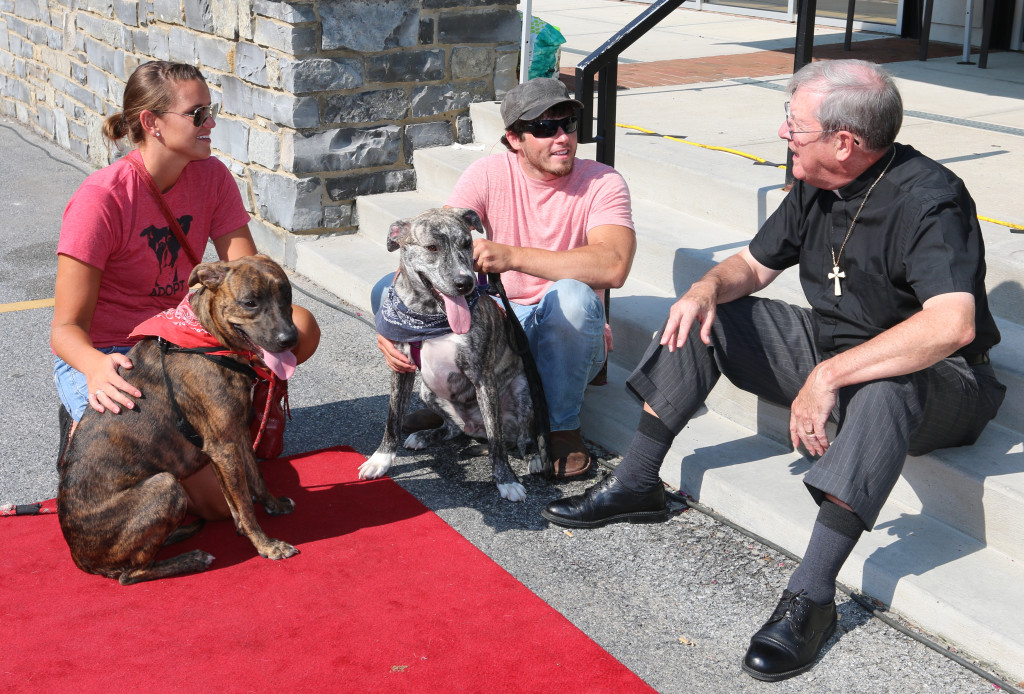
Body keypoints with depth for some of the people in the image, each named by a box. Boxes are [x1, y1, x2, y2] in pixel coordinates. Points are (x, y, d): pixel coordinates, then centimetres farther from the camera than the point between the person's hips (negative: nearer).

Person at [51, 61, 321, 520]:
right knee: (218, 497, -24)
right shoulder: (100, 198, -22)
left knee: (300, 327, -21)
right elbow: (66, 327, -20)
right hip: (106, 356, -6)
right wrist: (96, 368, -44)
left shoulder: (211, 177, -5)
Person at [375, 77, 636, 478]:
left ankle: (562, 426, -13)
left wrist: (513, 256, -41)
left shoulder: (602, 183, -14)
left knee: (571, 295, -37)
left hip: (564, 338, -2)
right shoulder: (488, 174, -7)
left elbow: (613, 267, -33)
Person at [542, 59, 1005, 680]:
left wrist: (829, 376, -40)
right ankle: (636, 486, 5)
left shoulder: (927, 202, -26)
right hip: (827, 348, 8)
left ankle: (810, 598, -40)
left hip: (928, 381, -8)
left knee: (884, 391, -43)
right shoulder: (818, 187, 0)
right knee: (701, 318, 1)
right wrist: (708, 288, -12)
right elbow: (753, 264, 12)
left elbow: (953, 325, -42)